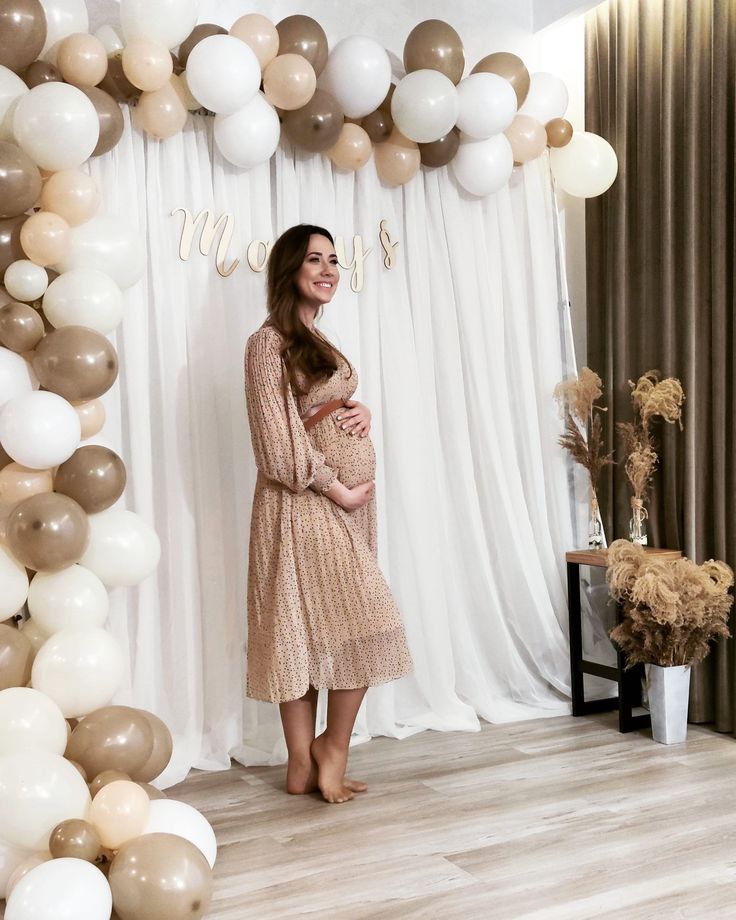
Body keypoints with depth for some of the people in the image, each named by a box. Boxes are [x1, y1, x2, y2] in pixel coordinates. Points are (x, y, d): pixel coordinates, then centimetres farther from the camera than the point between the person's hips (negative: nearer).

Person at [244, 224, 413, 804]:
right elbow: (279, 443, -15)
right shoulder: (270, 343, -10)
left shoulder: (318, 343, 16)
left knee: (311, 631, 9)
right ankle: (331, 752, 8)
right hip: (305, 502, -8)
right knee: (366, 626, -7)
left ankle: (305, 765, 15)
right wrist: (337, 488, -13)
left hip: (345, 500, 8)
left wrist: (362, 414, 2)